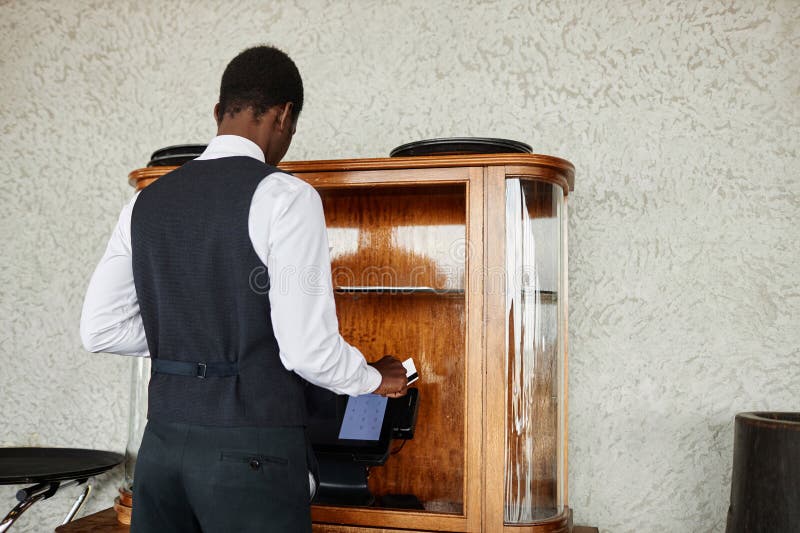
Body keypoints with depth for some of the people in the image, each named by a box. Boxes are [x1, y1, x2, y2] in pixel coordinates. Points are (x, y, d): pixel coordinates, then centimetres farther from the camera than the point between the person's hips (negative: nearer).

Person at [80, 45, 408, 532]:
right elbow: (308, 349, -16)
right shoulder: (285, 196, -12)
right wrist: (375, 379, 3)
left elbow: (99, 331, 7)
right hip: (250, 450, -6)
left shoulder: (147, 201, 6)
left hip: (162, 438, 6)